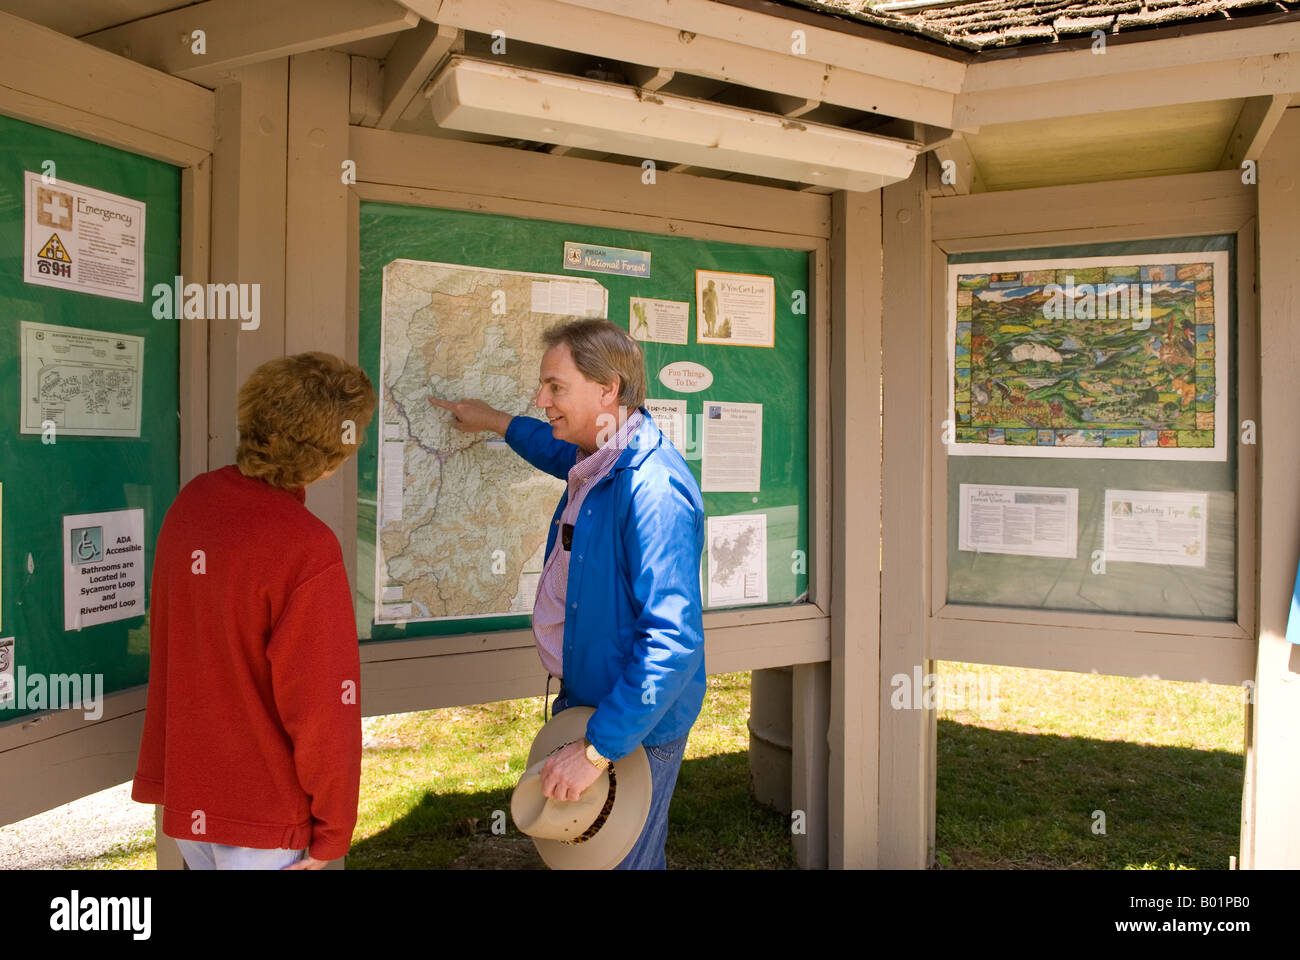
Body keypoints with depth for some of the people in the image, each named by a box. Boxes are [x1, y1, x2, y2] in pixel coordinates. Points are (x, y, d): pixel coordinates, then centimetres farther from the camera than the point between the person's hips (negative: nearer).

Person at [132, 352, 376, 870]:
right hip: (266, 810, -7)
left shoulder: (191, 501, -3)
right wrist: (333, 833, -11)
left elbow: (165, 643, 9)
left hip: (186, 799, 7)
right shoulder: (307, 550, -27)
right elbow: (323, 704, -23)